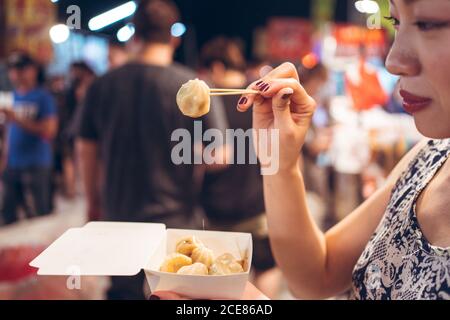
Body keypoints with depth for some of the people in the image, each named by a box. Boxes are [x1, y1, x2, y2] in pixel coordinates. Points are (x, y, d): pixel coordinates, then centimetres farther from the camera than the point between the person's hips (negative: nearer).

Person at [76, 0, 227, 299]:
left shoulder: (103, 85, -4)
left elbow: (86, 150, 5)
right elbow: (219, 155, -13)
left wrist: (94, 202, 18)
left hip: (119, 216, 3)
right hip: (176, 218, -2)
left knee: (124, 290, 18)